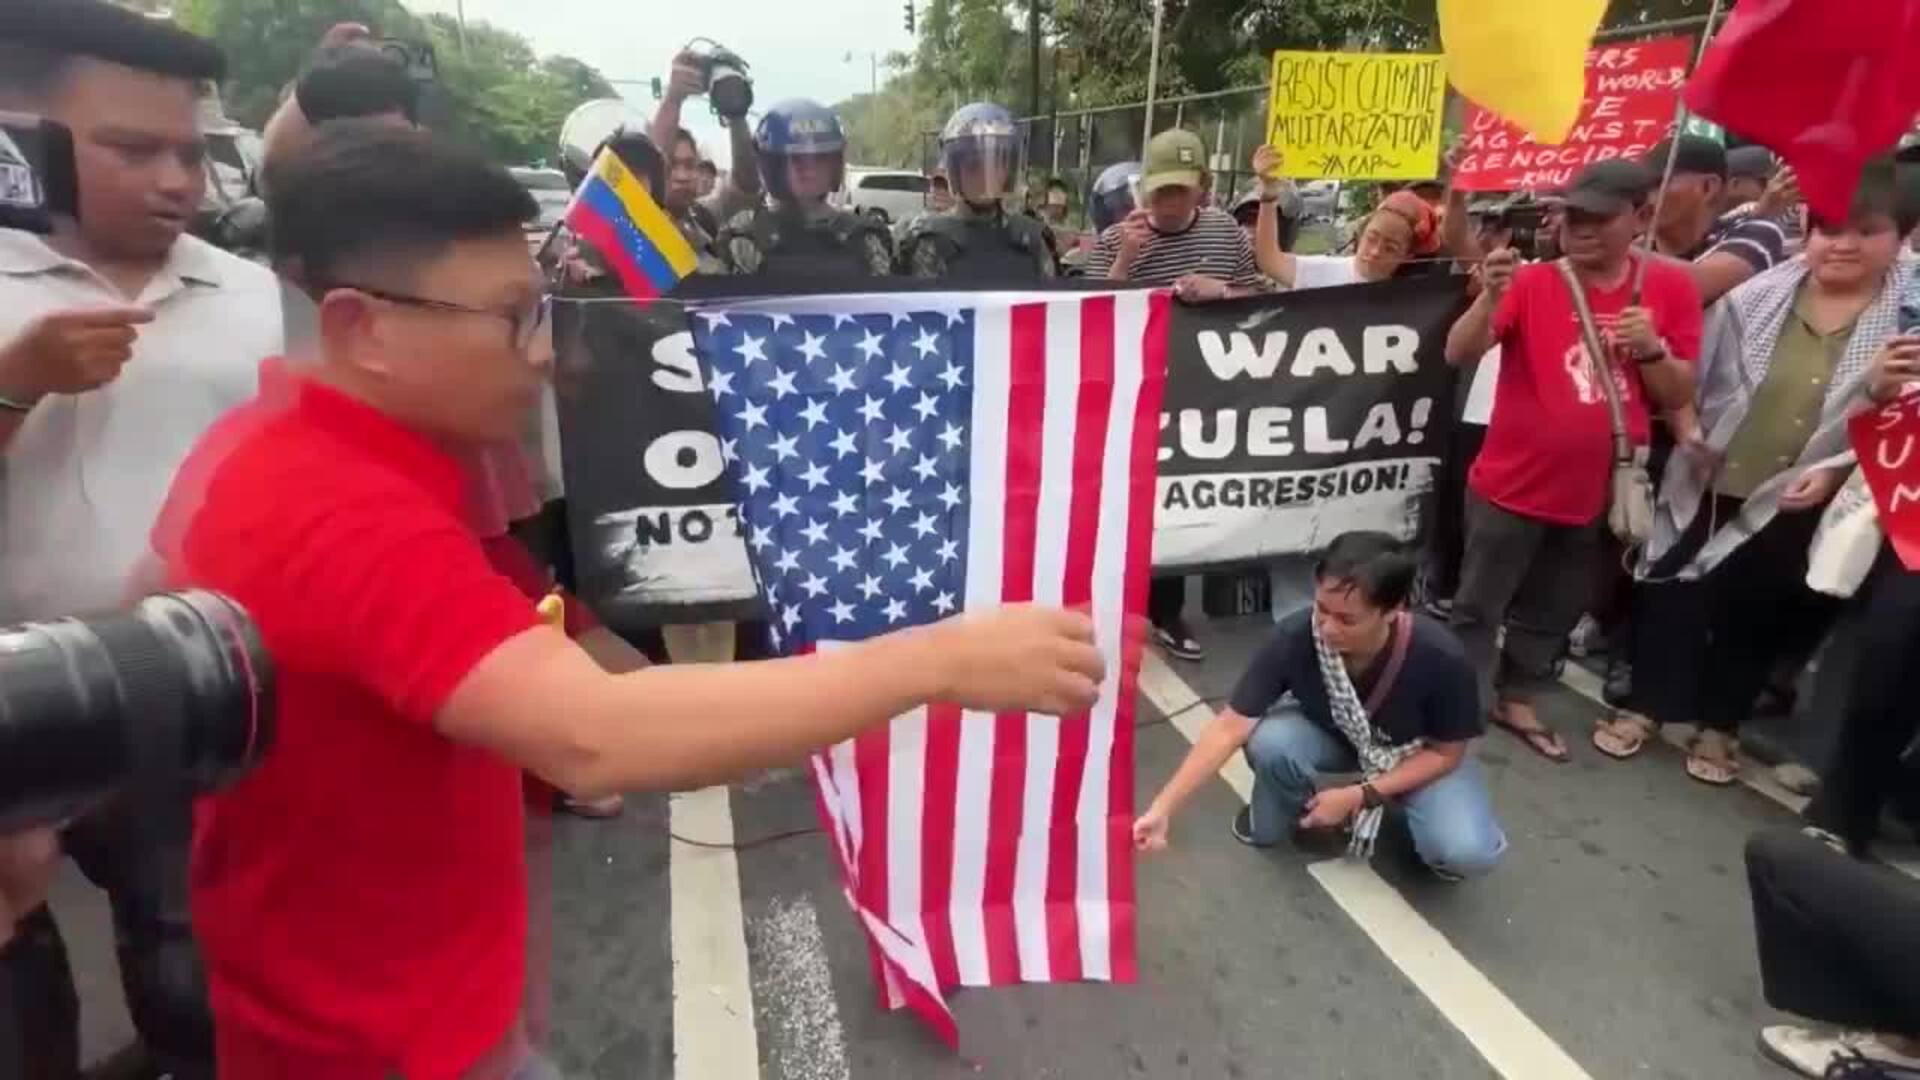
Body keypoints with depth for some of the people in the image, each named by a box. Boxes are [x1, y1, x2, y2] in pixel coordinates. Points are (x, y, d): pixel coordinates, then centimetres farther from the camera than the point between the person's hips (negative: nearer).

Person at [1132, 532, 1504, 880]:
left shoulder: (1440, 659, -34)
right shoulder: (1294, 638, -33)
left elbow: (1447, 753, -16)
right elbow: (1228, 730, -28)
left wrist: (1358, 796, -23)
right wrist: (1162, 809, -34)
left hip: (1417, 753, -1)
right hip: (1333, 733, 1)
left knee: (1467, 852, -27)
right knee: (1270, 742, -31)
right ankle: (1274, 820, 1)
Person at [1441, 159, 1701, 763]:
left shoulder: (1671, 287, 0)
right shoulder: (1533, 283, -10)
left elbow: (1678, 397, 3)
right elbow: (1458, 355, -21)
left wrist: (1651, 348, -15)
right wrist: (1489, 298, -37)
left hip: (1595, 491, 4)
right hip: (1511, 485, -4)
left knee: (1552, 614, 19)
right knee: (1479, 607, 7)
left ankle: (1517, 701, 37)